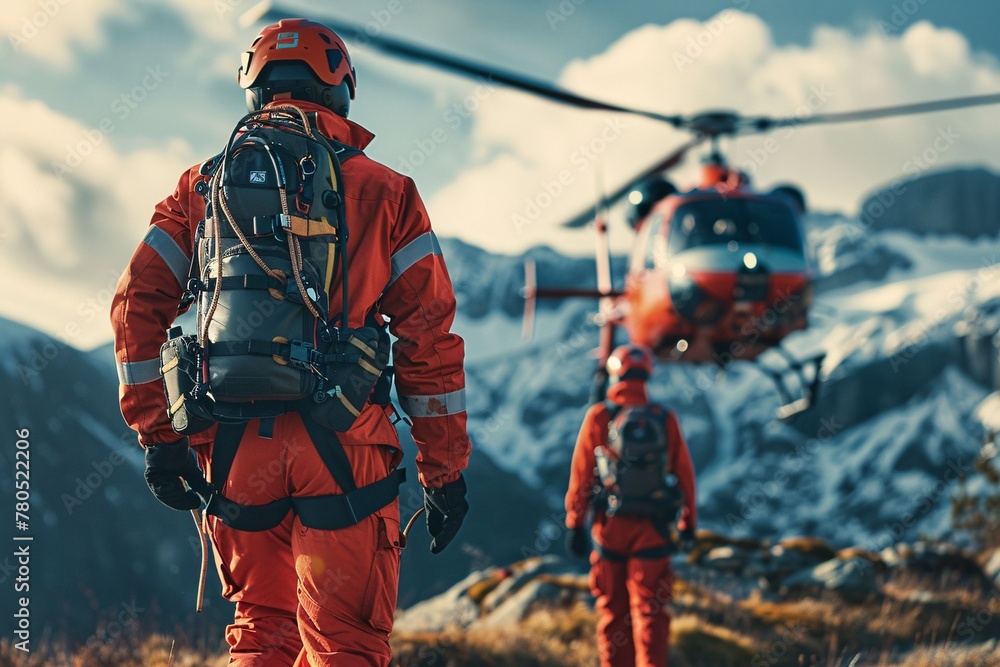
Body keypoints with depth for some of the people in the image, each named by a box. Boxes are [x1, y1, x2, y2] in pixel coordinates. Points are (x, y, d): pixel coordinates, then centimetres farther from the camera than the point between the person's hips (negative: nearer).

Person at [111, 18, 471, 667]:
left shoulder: (202, 186, 14)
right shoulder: (384, 192, 7)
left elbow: (140, 304, 5)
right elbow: (429, 335, 2)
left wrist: (159, 436, 5)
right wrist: (446, 471, 6)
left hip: (233, 446, 3)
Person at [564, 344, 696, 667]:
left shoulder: (598, 417, -5)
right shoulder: (665, 419, 0)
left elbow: (580, 475, -4)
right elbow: (684, 474, 4)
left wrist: (575, 523, 2)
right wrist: (689, 524, 13)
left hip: (610, 525, 0)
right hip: (652, 531, 0)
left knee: (613, 609, 12)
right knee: (650, 610, 1)